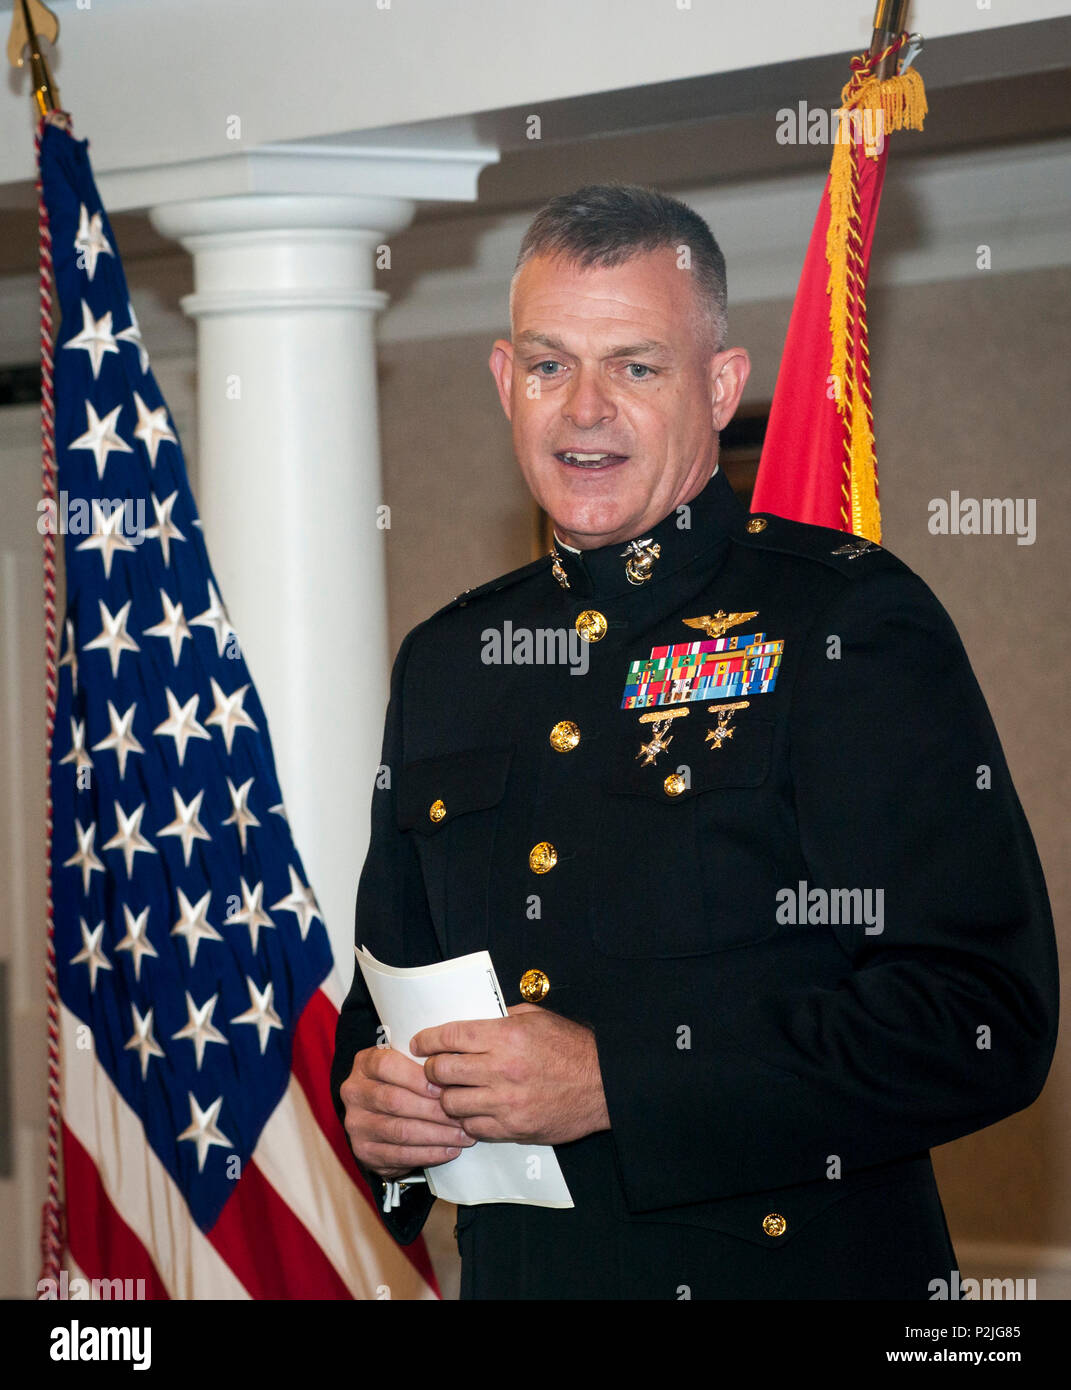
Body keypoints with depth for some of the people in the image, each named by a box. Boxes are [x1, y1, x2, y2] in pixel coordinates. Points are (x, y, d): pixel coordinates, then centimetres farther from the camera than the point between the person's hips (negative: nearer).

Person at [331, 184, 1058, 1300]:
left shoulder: (855, 622, -11)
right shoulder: (445, 664, 8)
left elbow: (985, 1019, -19)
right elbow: (392, 975, 18)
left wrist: (615, 1083, -22)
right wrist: (370, 1098, -4)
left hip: (795, 1269, -5)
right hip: (512, 1270, 5)